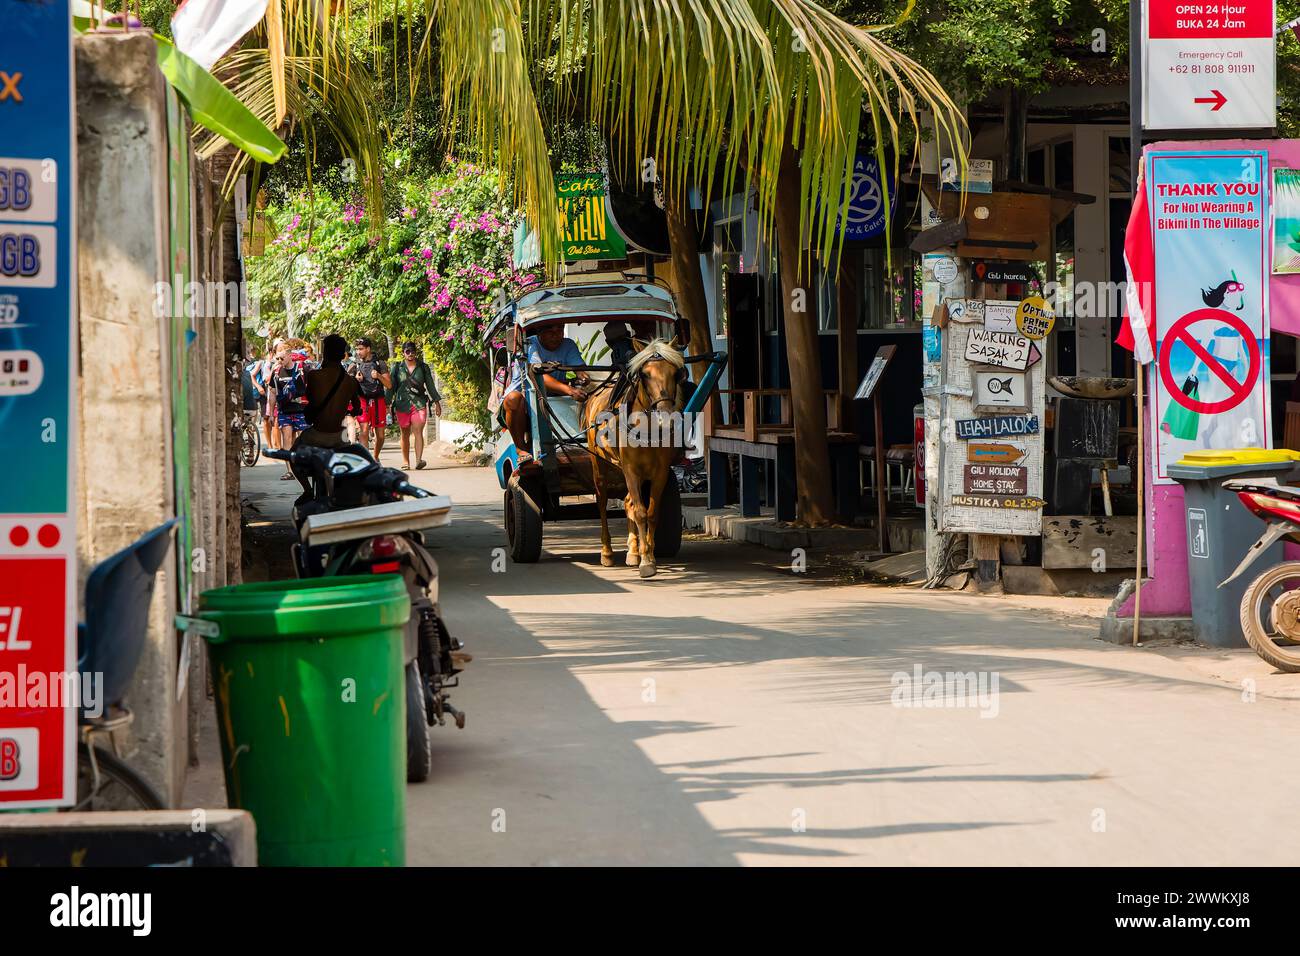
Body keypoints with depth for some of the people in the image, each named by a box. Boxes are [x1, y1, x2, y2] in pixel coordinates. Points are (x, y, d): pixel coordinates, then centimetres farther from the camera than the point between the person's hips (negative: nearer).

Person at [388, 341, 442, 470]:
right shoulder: (397, 368, 8)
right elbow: (391, 387, 9)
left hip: (419, 403, -1)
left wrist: (437, 402, 10)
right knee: (405, 434, 5)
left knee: (418, 431, -16)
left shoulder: (423, 367, 9)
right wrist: (387, 403, 3)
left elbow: (430, 386, 12)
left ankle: (418, 460, -27)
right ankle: (405, 462, 14)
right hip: (402, 404, 1)